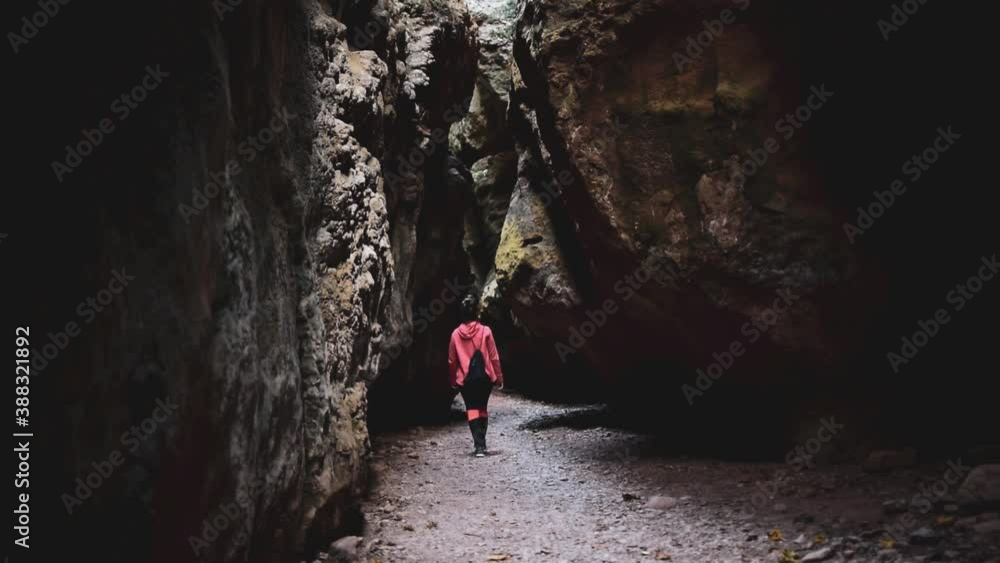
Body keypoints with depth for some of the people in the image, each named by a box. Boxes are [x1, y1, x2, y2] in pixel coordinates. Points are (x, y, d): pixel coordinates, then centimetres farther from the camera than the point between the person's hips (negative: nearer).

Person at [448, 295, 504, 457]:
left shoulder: (456, 334, -2)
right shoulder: (485, 331, -7)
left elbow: (452, 361, 4)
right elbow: (494, 357, -5)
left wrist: (453, 380, 15)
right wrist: (499, 377, 4)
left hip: (465, 379, 0)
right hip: (485, 377, 0)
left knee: (472, 410, 4)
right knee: (482, 408, 18)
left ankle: (479, 445, -8)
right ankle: (481, 442, 19)